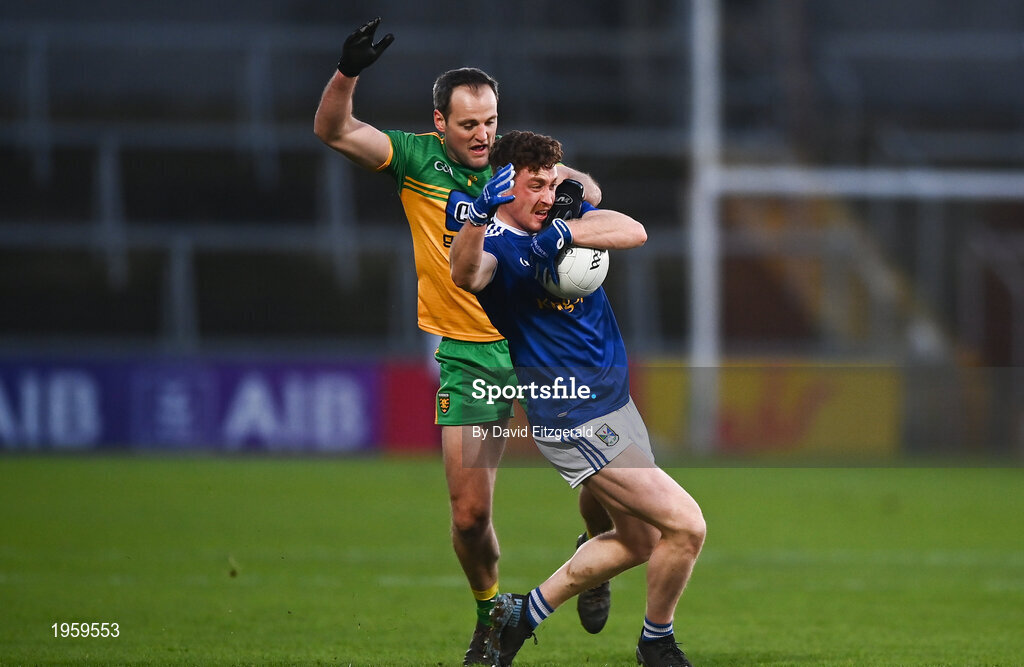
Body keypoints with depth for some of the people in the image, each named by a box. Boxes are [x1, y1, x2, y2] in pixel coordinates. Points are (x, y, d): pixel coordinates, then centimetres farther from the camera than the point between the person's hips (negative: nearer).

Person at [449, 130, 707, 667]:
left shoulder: (565, 218, 7)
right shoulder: (497, 246, -13)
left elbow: (635, 232, -11)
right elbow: (466, 276, -39)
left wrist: (564, 234, -28)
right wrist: (478, 217, -58)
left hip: (614, 401, 9)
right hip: (575, 419, -9)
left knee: (638, 540, 22)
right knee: (685, 526, -11)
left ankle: (526, 611, 30)